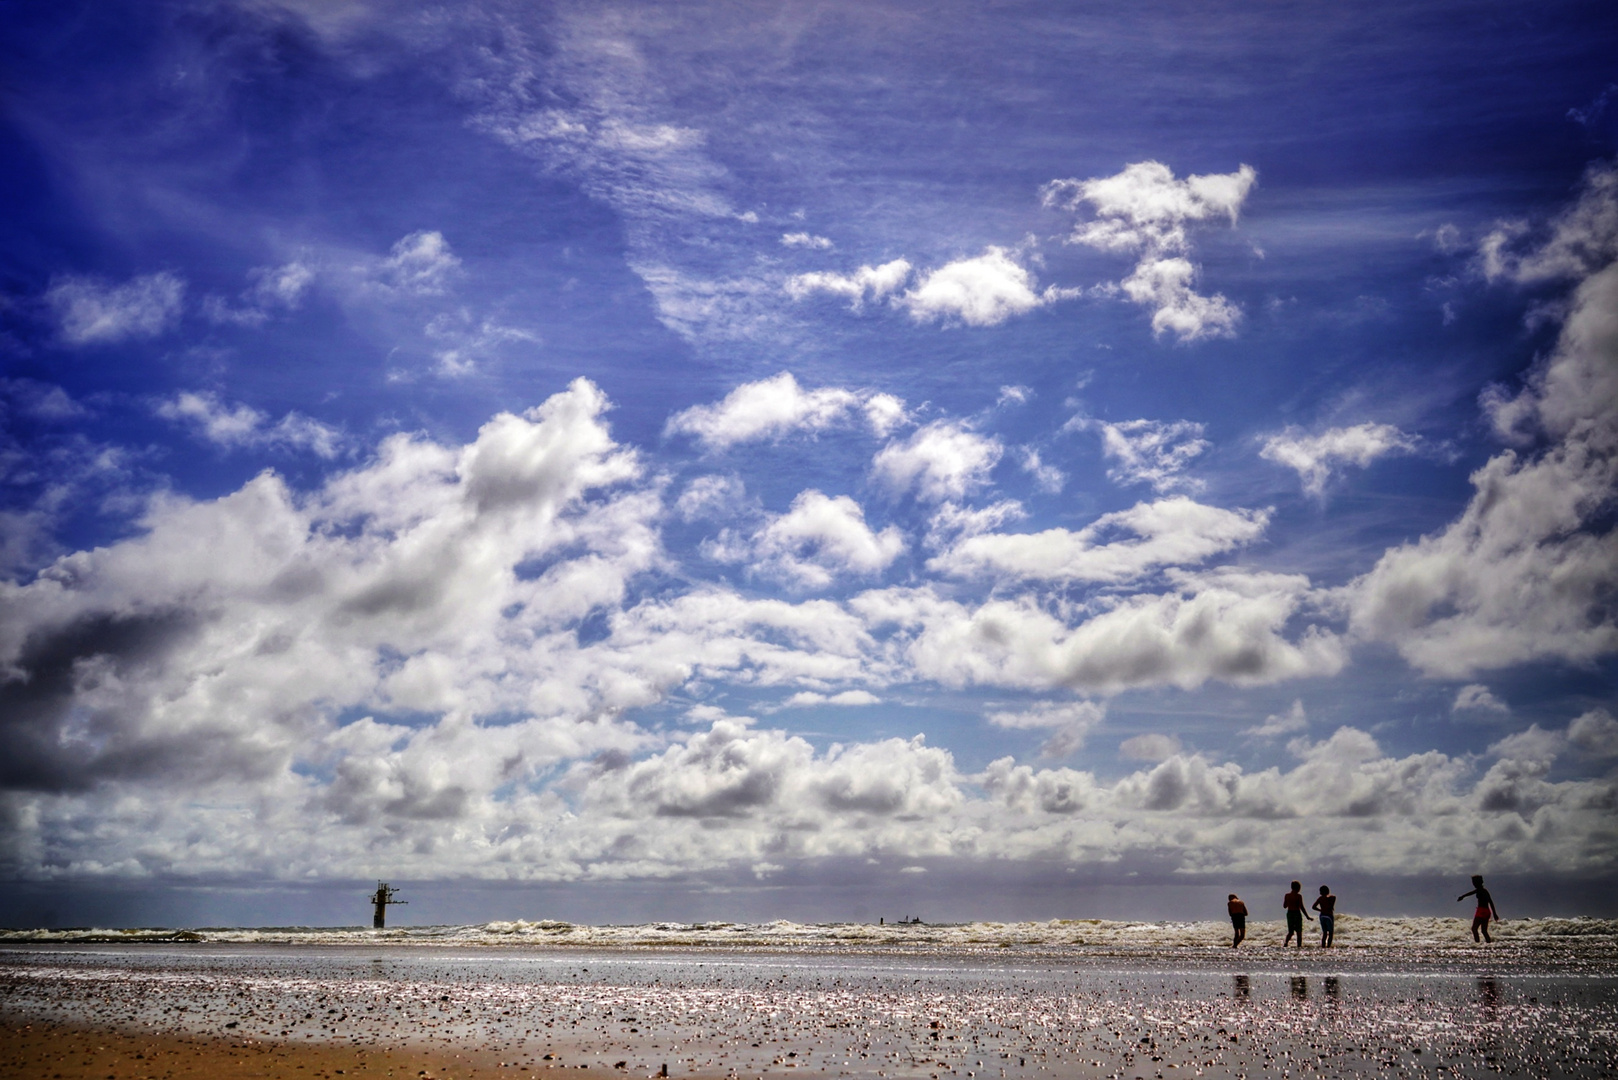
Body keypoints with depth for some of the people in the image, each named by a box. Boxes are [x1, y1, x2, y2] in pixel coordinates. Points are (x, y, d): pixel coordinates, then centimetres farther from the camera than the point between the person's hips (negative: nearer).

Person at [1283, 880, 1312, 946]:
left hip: (1289, 914, 4)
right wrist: (1307, 917, -8)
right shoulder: (1298, 896, -11)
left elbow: (1284, 906, 11)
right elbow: (1301, 907, -13)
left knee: (1290, 931, 12)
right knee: (1299, 932, 8)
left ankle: (1286, 942, -12)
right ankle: (1299, 946, 5)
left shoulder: (1287, 895, 3)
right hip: (1297, 914, -4)